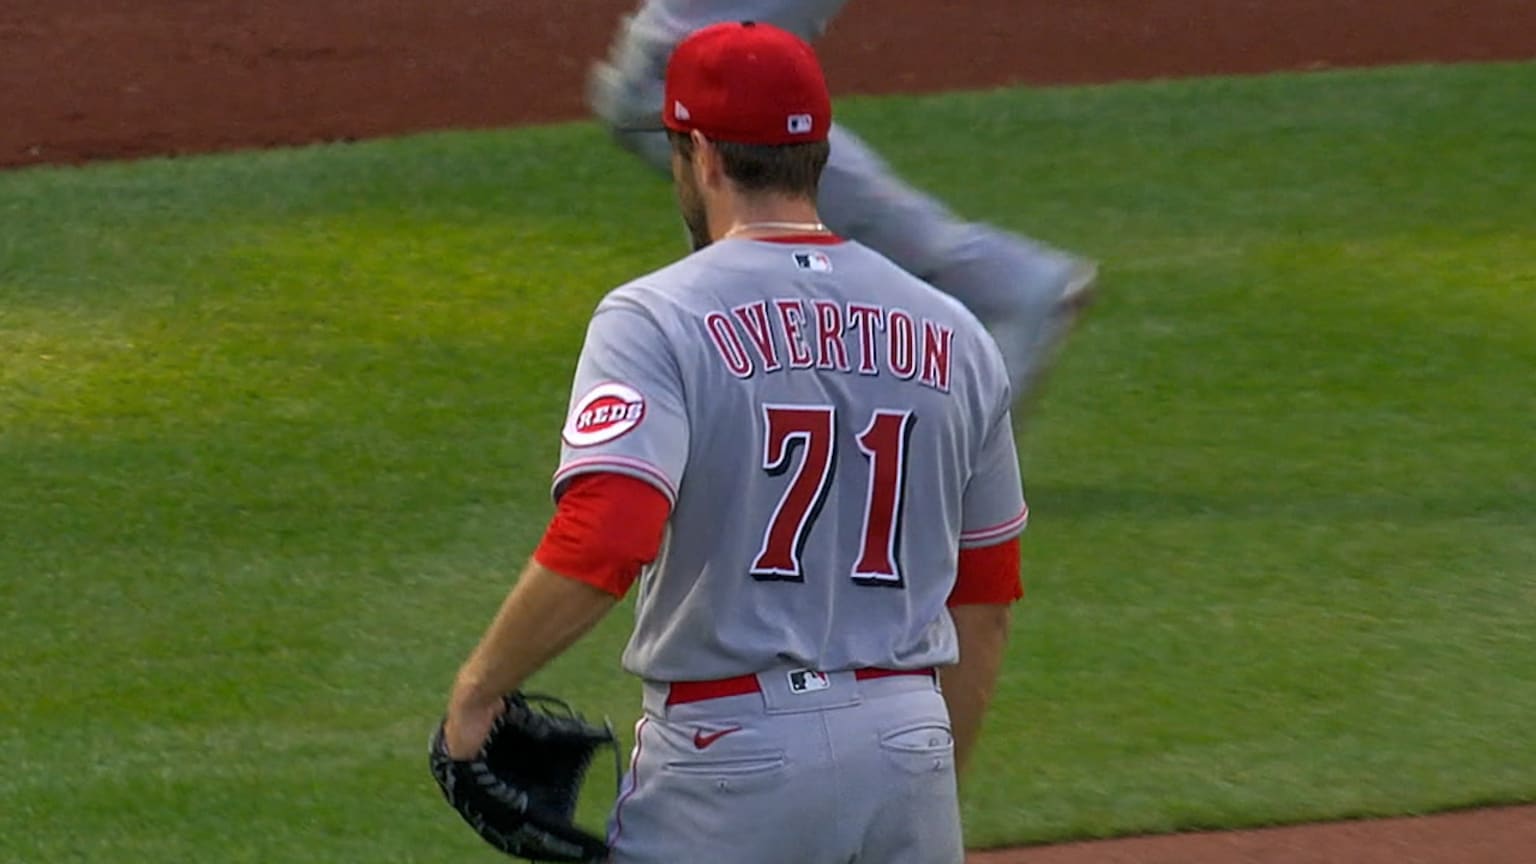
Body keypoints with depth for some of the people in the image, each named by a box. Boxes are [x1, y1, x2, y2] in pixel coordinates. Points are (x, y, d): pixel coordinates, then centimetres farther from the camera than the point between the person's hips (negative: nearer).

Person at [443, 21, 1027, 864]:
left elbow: (597, 546, -23)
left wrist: (478, 685, -10)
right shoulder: (953, 336, 9)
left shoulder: (660, 319, -8)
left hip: (729, 755, -5)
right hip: (910, 743, 5)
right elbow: (984, 605, 14)